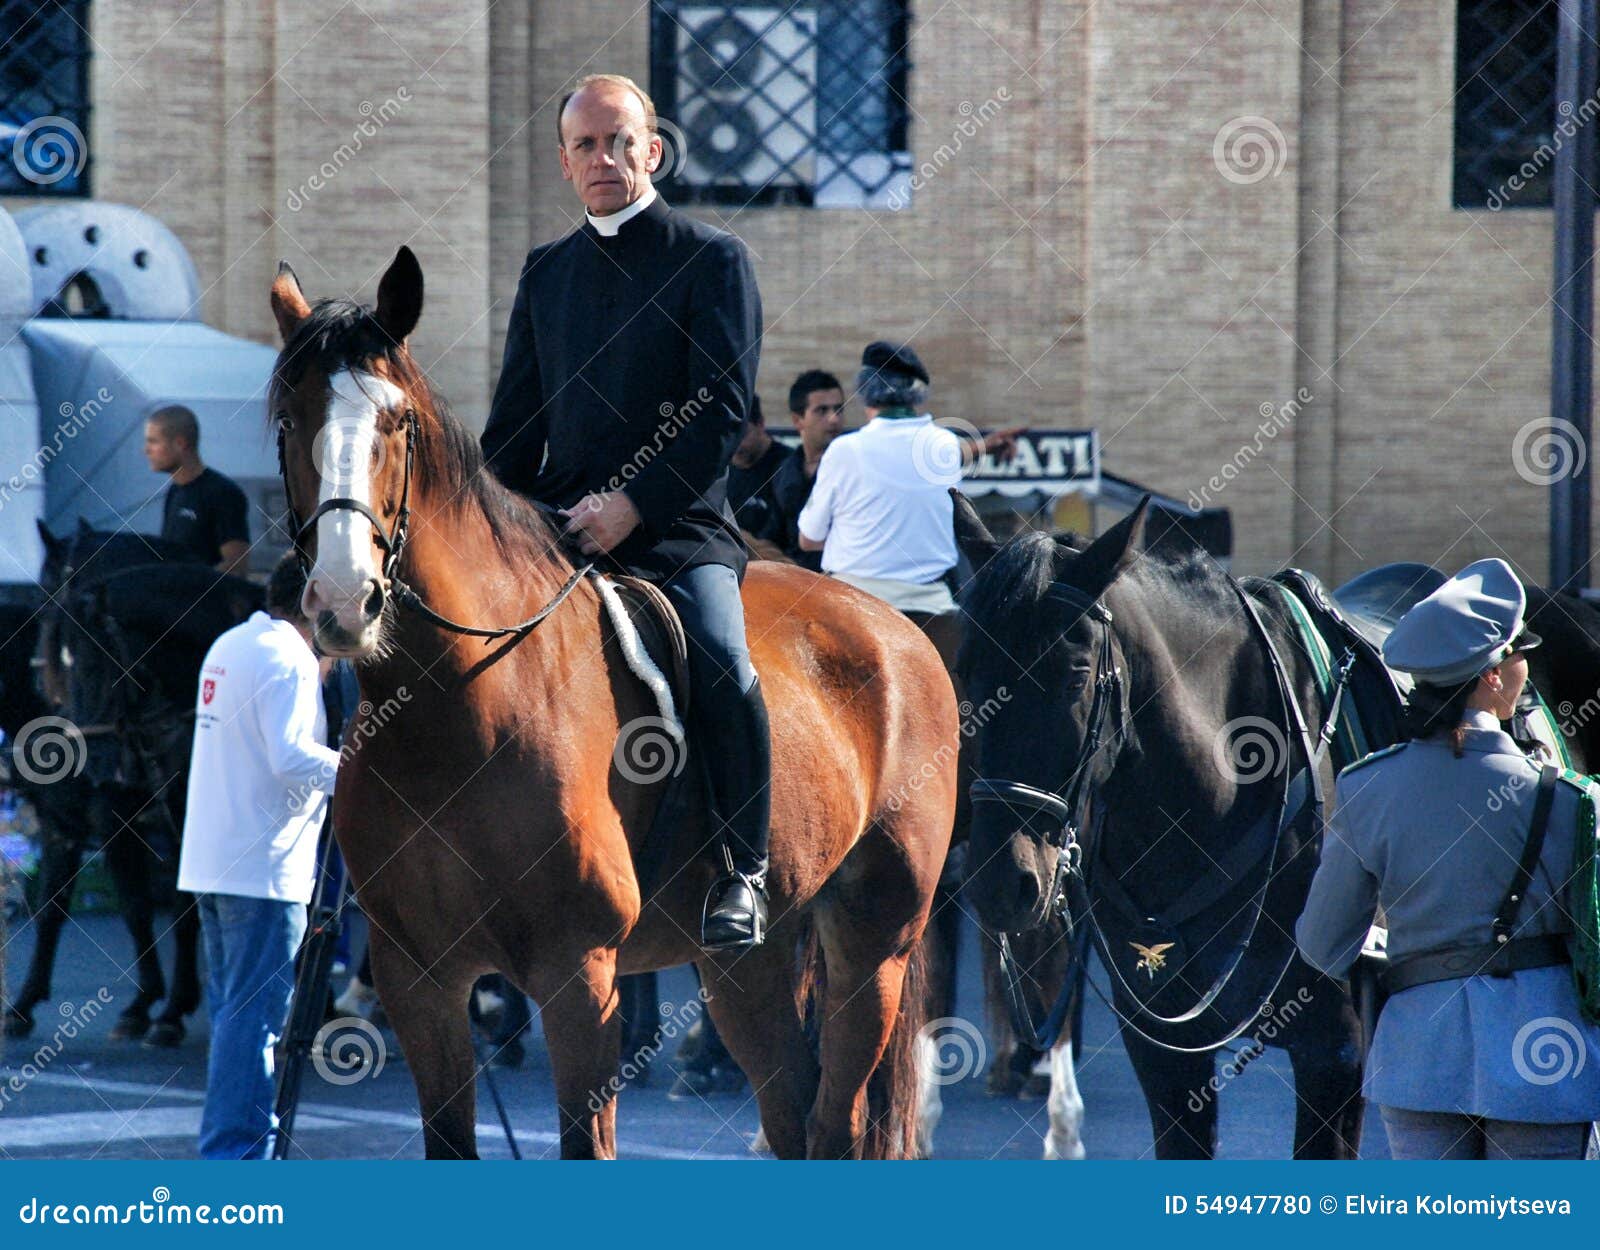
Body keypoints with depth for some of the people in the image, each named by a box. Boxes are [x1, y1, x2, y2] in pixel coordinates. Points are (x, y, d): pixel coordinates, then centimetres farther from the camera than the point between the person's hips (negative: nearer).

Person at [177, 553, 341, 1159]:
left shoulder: (228, 647, 16)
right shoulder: (287, 657, -13)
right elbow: (291, 757, -23)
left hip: (211, 860, 9)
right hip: (263, 867, -9)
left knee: (233, 1010, 14)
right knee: (256, 1013, -8)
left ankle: (224, 1145, 17)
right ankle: (237, 1152, -9)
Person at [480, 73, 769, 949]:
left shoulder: (712, 261, 2)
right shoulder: (546, 273, 17)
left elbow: (724, 409, -8)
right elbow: (515, 424, 20)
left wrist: (634, 502, -17)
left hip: (678, 525, -5)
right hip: (559, 529, 5)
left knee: (723, 668, -29)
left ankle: (742, 871, -14)